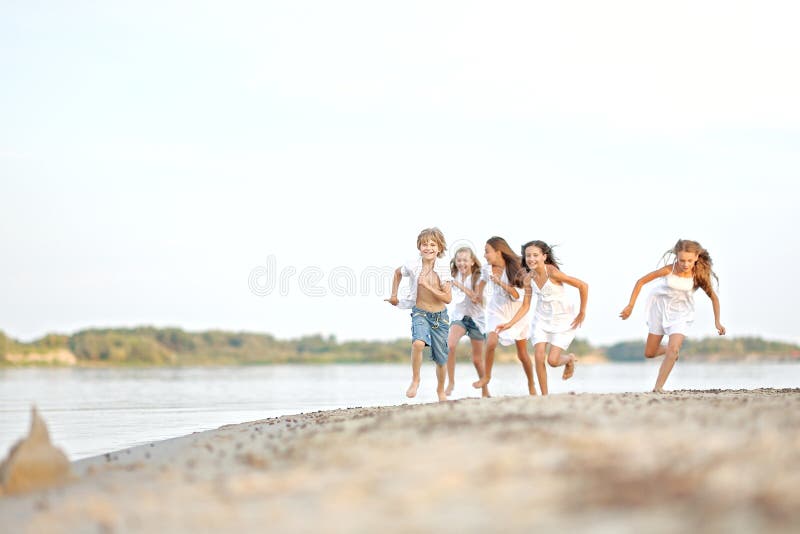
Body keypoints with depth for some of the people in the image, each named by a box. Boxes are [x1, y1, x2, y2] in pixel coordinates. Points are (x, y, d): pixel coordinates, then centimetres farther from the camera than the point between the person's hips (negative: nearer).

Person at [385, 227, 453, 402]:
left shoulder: (443, 269, -11)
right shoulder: (412, 266, -11)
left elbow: (448, 298, -14)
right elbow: (397, 273, 13)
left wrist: (428, 286, -23)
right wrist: (394, 295, 11)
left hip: (440, 315, 1)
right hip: (420, 314, -1)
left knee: (441, 358, 11)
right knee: (418, 343, -33)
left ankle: (441, 390, 36)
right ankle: (415, 379, -12)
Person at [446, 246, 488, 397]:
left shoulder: (479, 278, -10)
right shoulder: (455, 277, -1)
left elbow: (476, 298, -23)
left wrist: (460, 286, -29)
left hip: (476, 318, -2)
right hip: (459, 316, 2)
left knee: (477, 360, 6)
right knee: (451, 344, -29)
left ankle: (485, 390, 27)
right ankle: (451, 382, -20)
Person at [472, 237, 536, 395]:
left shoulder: (513, 269, -14)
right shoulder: (487, 269, -3)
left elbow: (517, 295, -20)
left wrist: (501, 283, -30)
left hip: (516, 313, -2)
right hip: (496, 311, 2)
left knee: (523, 354, 4)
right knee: (491, 342, -25)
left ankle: (531, 384, 25)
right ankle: (486, 376, -5)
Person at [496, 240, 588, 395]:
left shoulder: (552, 272, -25)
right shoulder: (528, 279, -6)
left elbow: (583, 286, -21)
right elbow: (525, 306, 3)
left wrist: (582, 312, -13)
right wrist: (510, 324, -7)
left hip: (563, 319, -5)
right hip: (541, 318, 5)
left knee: (553, 360, -9)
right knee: (539, 357, -9)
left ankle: (570, 359, 27)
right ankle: (544, 395, 6)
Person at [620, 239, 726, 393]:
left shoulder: (699, 275, -21)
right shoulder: (669, 270, -25)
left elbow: (713, 297, -6)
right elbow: (640, 282, -14)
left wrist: (717, 322, -10)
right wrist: (630, 305, -14)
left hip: (681, 313, -1)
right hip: (660, 308, 1)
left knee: (673, 349, -21)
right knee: (649, 353, 8)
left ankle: (658, 387, -12)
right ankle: (670, 349, 41)